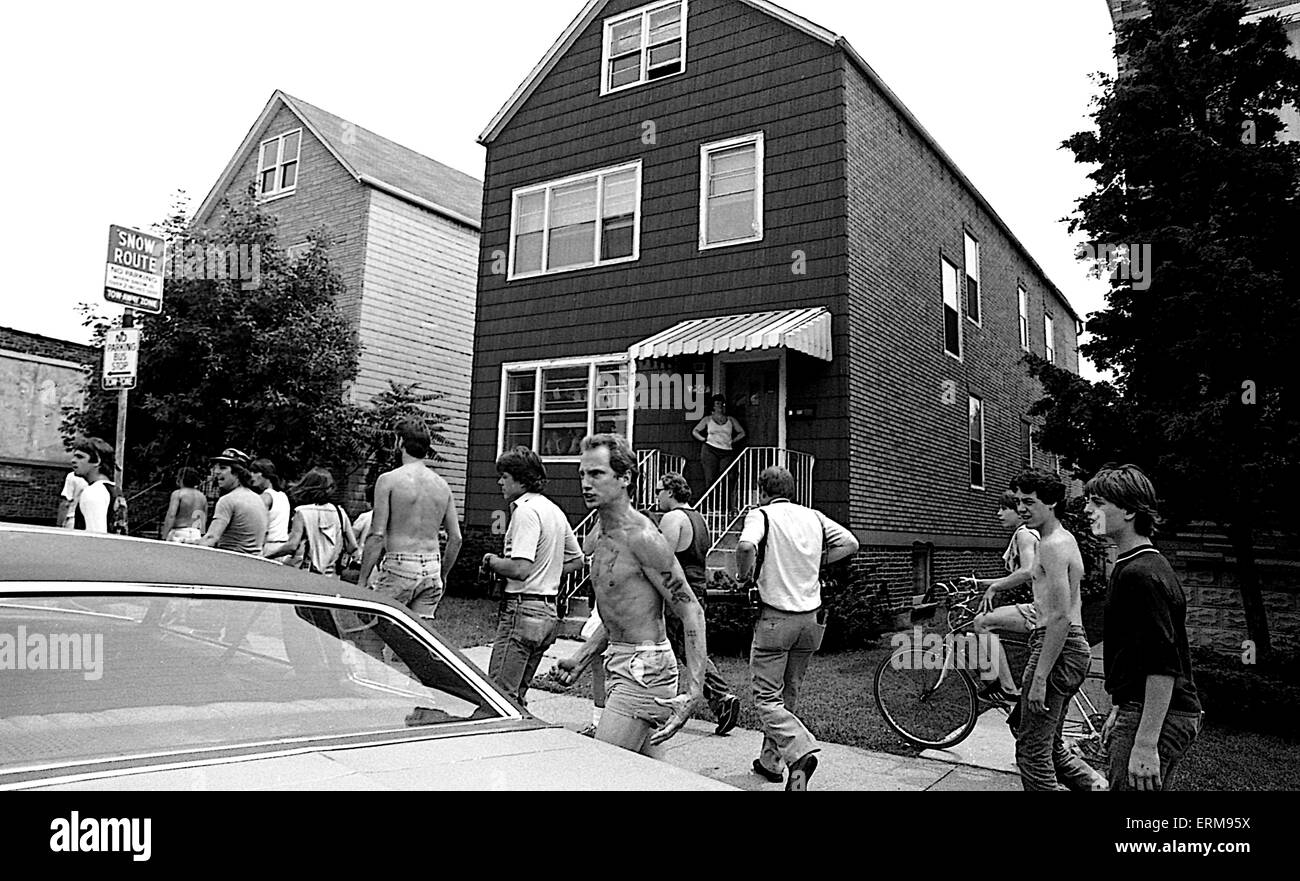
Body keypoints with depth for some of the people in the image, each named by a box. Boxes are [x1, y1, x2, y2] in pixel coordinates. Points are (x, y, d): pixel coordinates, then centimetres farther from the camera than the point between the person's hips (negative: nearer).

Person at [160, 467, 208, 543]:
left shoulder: (177, 494, -2)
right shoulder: (202, 497, 13)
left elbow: (171, 515, -11)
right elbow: (204, 520, 14)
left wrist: (164, 536, -10)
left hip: (179, 533, -5)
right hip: (197, 535, 5)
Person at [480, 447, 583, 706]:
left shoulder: (526, 510, -14)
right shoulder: (554, 510, 15)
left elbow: (520, 568, -24)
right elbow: (577, 560, 24)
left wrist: (491, 562, -6)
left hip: (523, 609, -10)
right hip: (549, 611, 10)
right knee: (516, 695, 16)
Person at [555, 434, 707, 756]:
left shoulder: (641, 536, -18)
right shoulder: (597, 536, 10)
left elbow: (691, 612, -19)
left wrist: (693, 691, -26)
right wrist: (581, 659, 15)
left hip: (645, 669, -9)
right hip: (620, 667, 9)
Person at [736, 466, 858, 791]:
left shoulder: (761, 515, -6)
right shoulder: (814, 516, 9)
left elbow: (746, 546, -26)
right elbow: (850, 544, 5)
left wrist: (745, 575, -7)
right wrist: (813, 563, 13)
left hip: (776, 618, -5)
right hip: (812, 619, 6)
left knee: (767, 698, 1)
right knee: (788, 695, 20)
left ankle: (800, 752, -21)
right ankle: (770, 761, 29)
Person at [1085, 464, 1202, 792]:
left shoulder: (1143, 574, -20)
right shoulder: (1130, 567, 14)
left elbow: (1163, 667, -25)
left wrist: (1145, 744, -26)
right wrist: (1118, 710, 27)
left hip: (1156, 717, -10)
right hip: (1137, 710, 10)